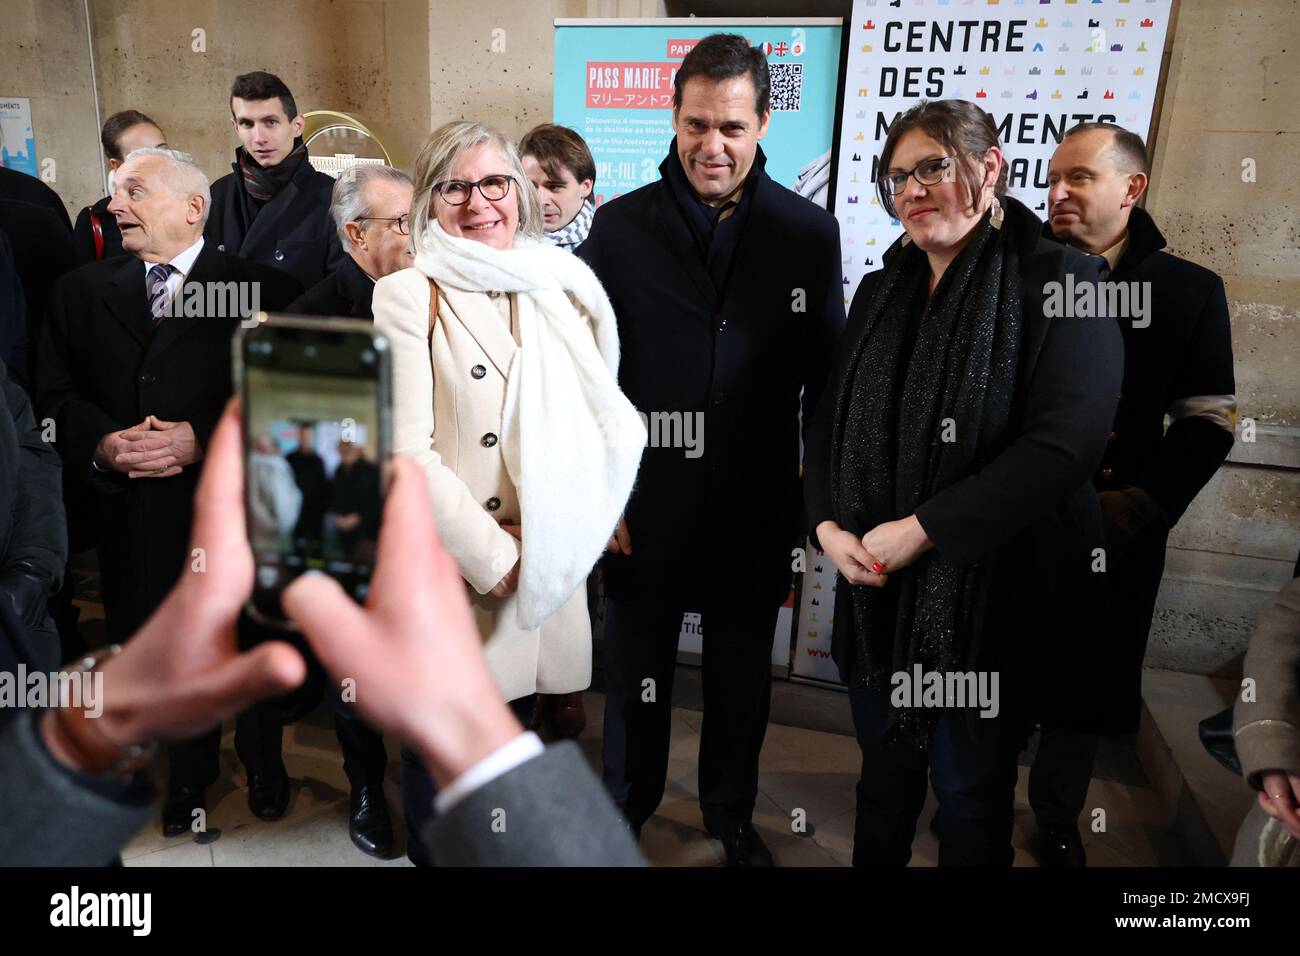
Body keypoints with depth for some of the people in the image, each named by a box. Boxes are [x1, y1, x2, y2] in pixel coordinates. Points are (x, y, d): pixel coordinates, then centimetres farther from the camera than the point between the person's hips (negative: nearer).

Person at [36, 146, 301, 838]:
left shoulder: (263, 288, -2)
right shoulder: (82, 292, 12)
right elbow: (52, 396, 9)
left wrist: (204, 438, -17)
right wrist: (102, 443, -11)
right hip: (130, 519, 4)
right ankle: (186, 783, 36)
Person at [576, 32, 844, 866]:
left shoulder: (810, 232, -2)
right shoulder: (620, 225, -4)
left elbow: (825, 379, 1)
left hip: (755, 512, 1)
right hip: (645, 508, 0)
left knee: (742, 680, 19)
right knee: (636, 675, 17)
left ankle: (732, 813, 44)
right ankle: (626, 806, 43)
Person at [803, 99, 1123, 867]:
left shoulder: (1059, 279, -8)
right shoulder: (881, 292, 10)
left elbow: (1065, 442, -19)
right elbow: (830, 422, 12)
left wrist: (921, 530, -20)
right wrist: (828, 525, -5)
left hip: (990, 599, -5)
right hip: (877, 593, 5)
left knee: (972, 802, 12)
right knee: (884, 782, 20)